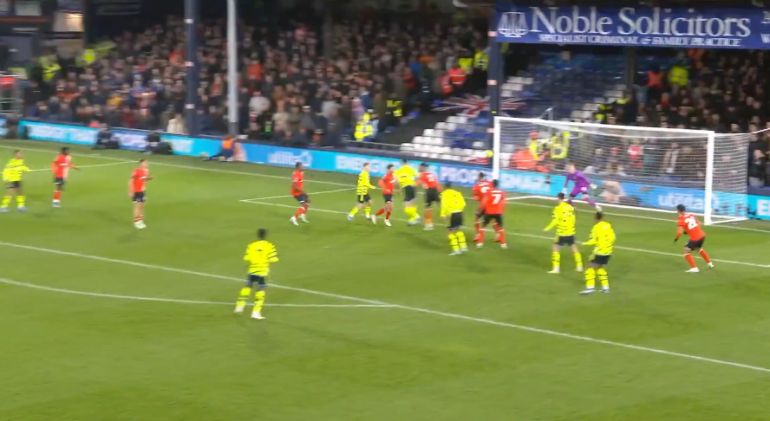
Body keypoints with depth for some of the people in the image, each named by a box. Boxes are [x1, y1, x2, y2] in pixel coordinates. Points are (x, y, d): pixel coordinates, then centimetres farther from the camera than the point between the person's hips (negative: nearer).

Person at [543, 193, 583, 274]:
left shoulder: (558, 208, -14)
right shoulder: (570, 207, 2)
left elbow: (555, 221, -17)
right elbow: (573, 219, 10)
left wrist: (548, 228, -5)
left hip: (561, 233, -5)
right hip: (571, 232, 5)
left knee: (555, 249, 3)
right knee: (574, 248, 16)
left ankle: (556, 268, -3)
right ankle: (579, 266, 22)